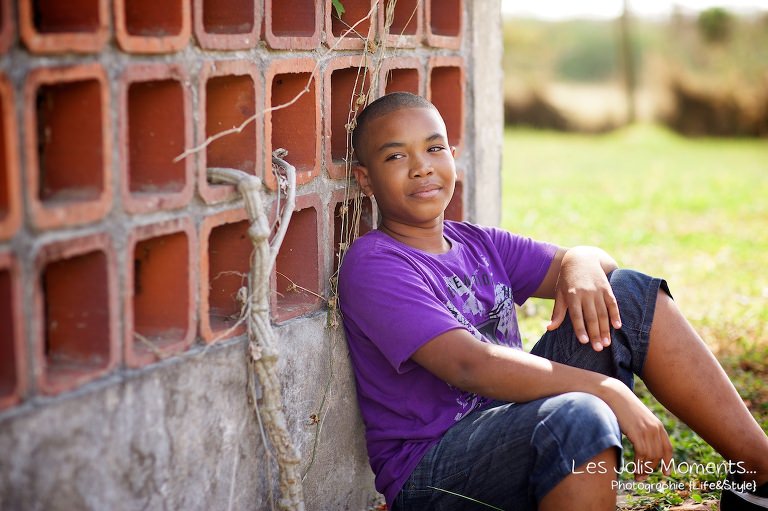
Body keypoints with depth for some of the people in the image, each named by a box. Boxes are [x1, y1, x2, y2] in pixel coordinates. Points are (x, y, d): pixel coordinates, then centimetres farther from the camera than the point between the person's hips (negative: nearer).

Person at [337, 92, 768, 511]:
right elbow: (470, 365, -25)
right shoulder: (373, 265, -12)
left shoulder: (477, 245, 13)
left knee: (630, 292, -2)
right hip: (431, 475, -8)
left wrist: (581, 262, -17)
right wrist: (610, 391, -28)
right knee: (577, 417, -38)